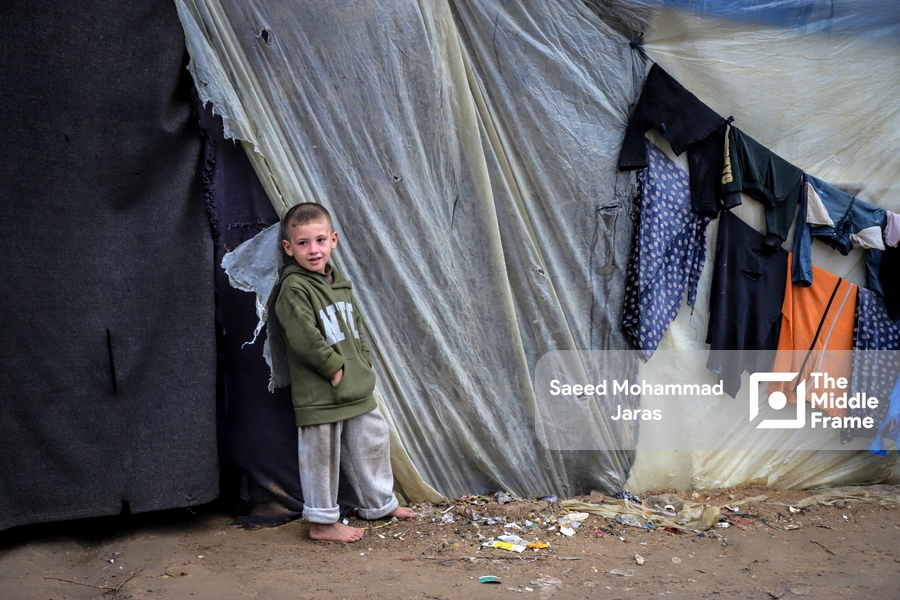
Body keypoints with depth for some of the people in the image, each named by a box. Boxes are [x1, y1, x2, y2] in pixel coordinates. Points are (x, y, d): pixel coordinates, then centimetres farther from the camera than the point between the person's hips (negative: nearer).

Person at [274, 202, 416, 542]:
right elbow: (305, 339, -23)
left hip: (357, 391, 8)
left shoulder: (340, 284, 12)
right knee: (322, 456, 2)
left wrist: (363, 367, 9)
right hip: (318, 395, -8)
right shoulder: (293, 289, -14)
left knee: (372, 439, 18)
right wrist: (335, 368, -16)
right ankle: (321, 522, 18)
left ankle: (379, 504, 37)